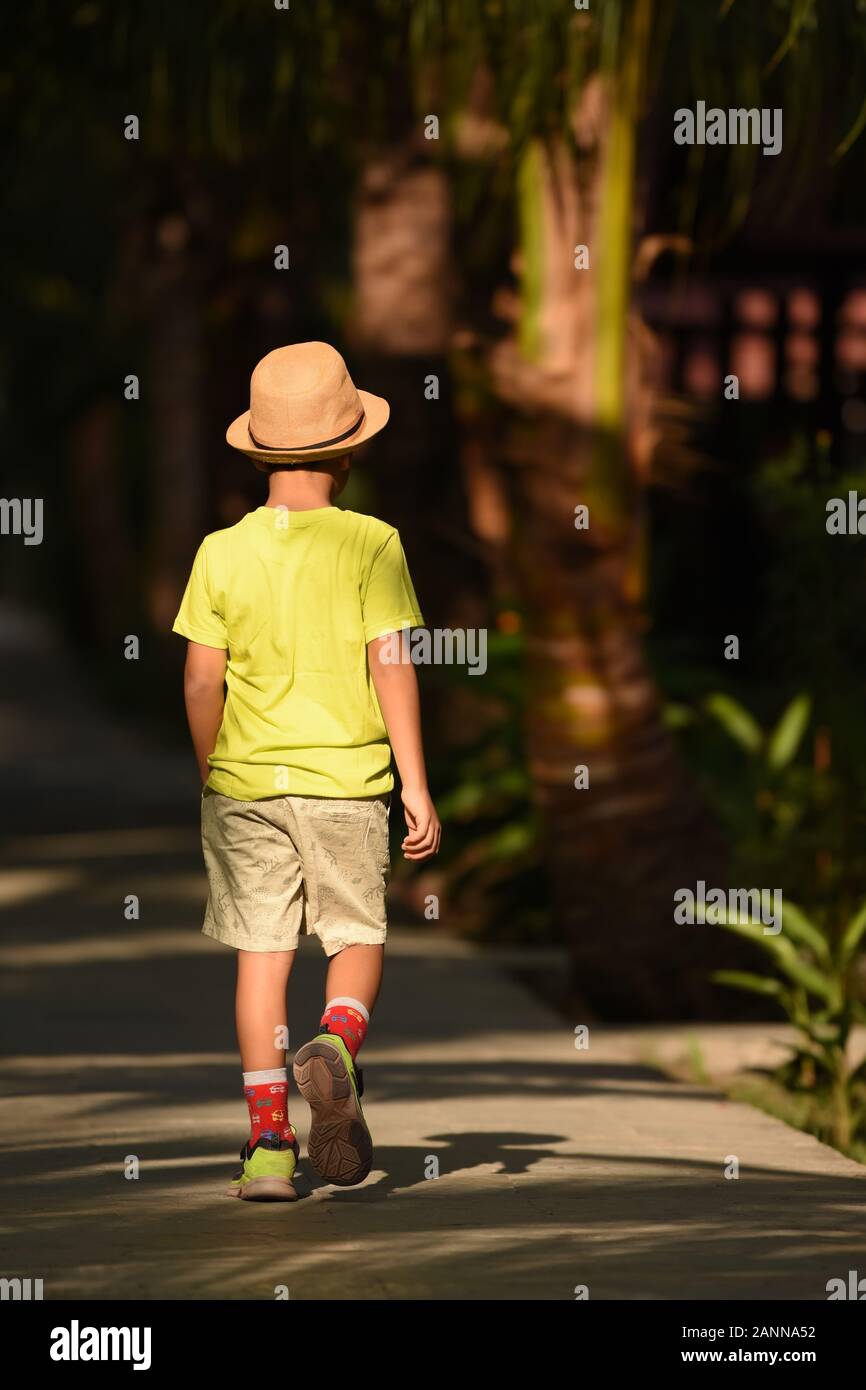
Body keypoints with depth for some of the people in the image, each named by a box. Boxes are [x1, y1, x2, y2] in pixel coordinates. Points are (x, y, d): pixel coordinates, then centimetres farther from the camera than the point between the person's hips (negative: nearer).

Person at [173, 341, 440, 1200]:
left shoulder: (221, 553, 0)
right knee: (358, 941, 11)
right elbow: (391, 667, -10)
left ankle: (269, 1142, 3)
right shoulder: (369, 546, -7)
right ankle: (334, 1049, -20)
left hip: (245, 780, 2)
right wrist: (416, 784, -6)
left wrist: (210, 782, 13)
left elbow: (201, 684, 0)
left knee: (262, 953, 6)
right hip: (345, 776, -2)